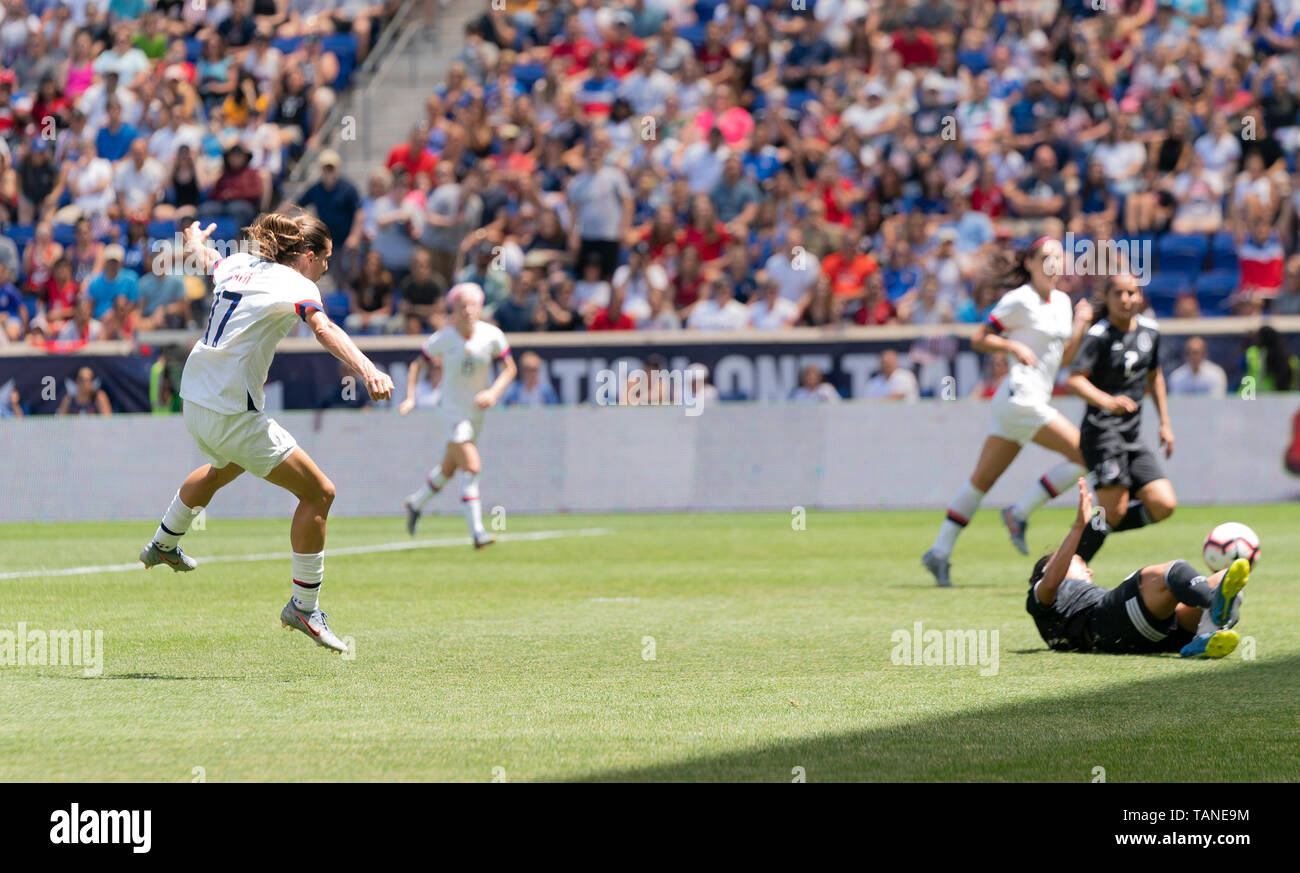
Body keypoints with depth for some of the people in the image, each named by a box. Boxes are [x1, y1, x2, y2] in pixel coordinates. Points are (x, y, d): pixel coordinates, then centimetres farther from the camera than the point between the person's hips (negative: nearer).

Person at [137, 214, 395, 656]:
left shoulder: (237, 266, 11)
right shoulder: (296, 284, -12)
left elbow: (204, 255, 35)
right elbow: (323, 328, -33)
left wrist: (196, 240, 60)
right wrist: (366, 369, -49)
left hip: (195, 400, 9)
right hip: (234, 415, -9)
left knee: (226, 467, 41)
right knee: (318, 492, -5)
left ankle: (163, 545, 59)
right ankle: (304, 607, 0)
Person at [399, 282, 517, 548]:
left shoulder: (492, 335, -9)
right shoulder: (443, 339, -13)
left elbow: (509, 369, 0)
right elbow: (417, 365, 0)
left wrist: (494, 392, -17)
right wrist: (410, 397, -13)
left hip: (477, 411, 4)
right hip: (452, 409, -4)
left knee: (448, 470, 17)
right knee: (471, 466, -19)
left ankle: (415, 504, 44)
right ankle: (476, 531, -17)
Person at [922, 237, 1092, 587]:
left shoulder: (1062, 301, 16)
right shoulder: (1019, 301, -9)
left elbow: (1065, 358, 20)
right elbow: (978, 339, -6)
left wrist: (1081, 324, 8)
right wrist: (1013, 346, -19)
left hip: (1035, 400, 8)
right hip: (1020, 397, -8)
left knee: (982, 480, 7)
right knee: (1083, 454, -12)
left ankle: (940, 551, 9)